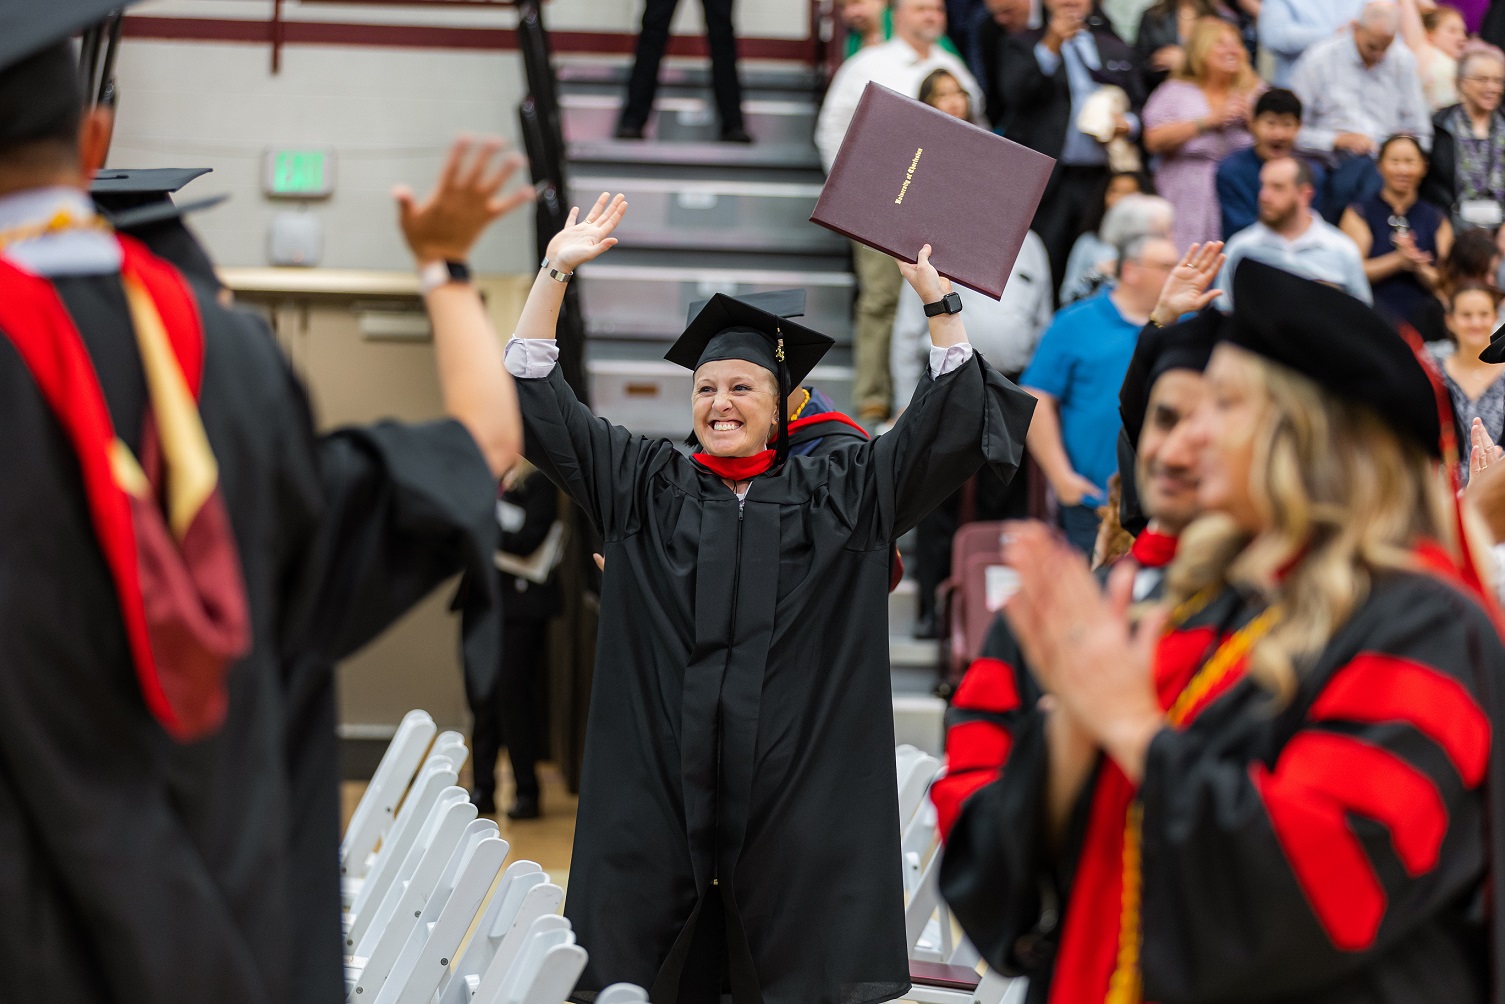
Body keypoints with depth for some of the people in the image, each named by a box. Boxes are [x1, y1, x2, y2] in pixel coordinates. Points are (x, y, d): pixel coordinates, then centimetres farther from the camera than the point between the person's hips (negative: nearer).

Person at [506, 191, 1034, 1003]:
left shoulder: (837, 495, 11)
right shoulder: (646, 488, 12)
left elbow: (950, 423, 8)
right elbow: (538, 403, 10)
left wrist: (936, 298, 2)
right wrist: (556, 272, 4)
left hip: (796, 782, 0)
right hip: (659, 778, 1)